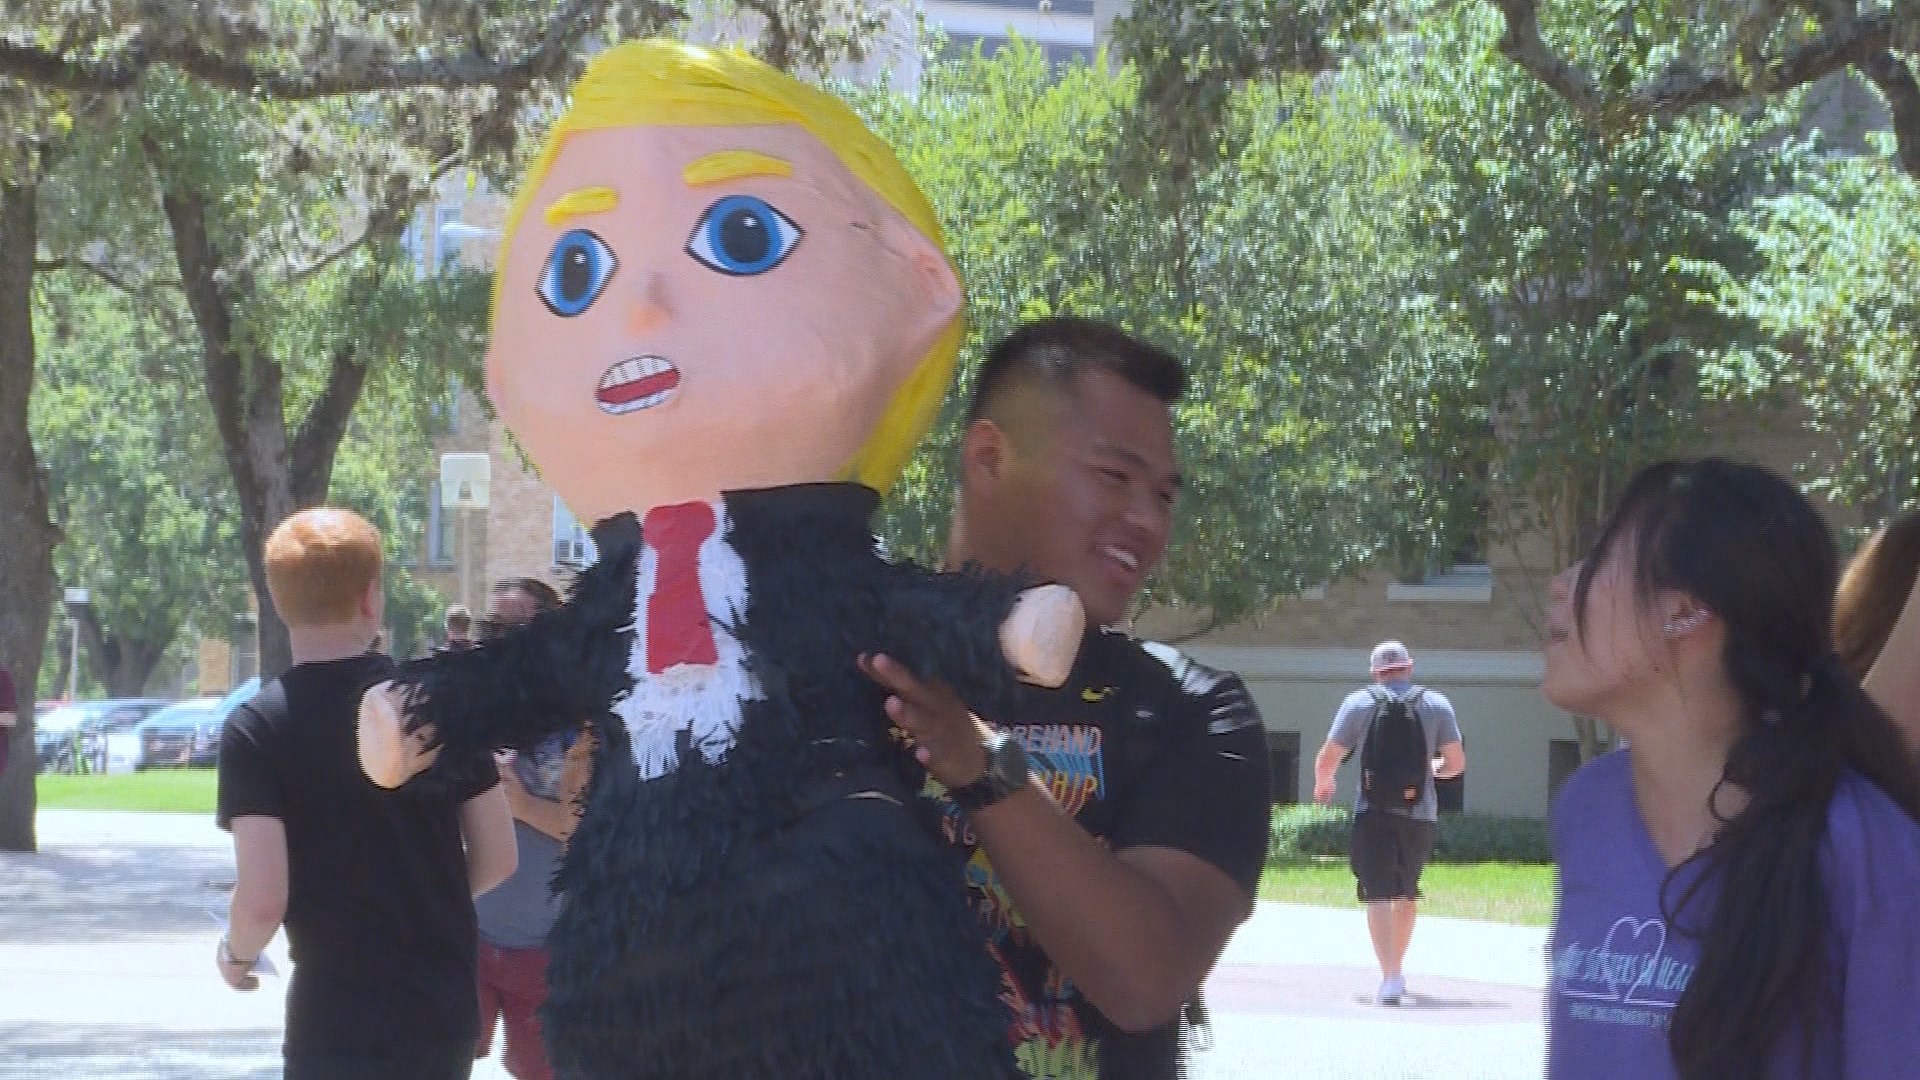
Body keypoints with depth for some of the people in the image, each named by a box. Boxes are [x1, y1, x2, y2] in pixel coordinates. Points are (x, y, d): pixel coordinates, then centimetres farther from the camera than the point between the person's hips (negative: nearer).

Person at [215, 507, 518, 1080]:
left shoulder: (257, 728, -11)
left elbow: (264, 899, -17)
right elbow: (497, 859, 5)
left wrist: (236, 953, 5)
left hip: (338, 1022, -4)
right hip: (446, 1009, 4)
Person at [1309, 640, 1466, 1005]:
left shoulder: (1358, 703, 2)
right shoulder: (1437, 704, 5)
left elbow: (1327, 758, 0)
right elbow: (1456, 762, 3)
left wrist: (1322, 784, 22)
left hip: (1373, 814, -2)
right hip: (1420, 815, 3)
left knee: (1378, 896, -7)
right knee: (1407, 895, 20)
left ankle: (1390, 976, -23)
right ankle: (1396, 970, 33)